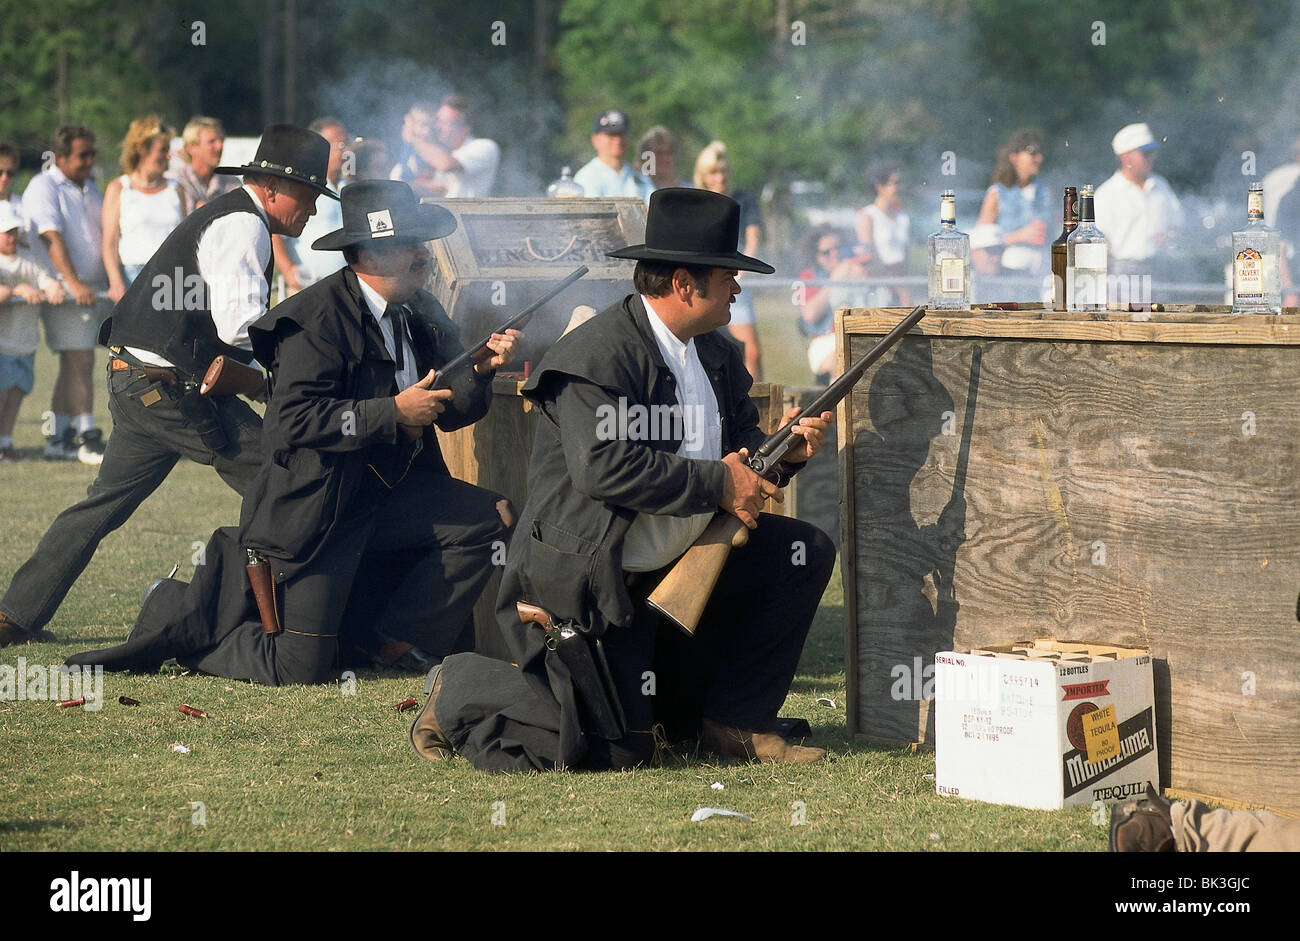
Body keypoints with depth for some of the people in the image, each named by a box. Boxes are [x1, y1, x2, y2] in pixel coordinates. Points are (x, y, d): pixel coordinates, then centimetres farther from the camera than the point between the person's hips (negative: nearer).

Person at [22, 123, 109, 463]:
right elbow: (52, 237, -19)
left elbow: (105, 237, 21)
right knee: (78, 360, -12)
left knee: (76, 364, 8)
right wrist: (74, 283, -28)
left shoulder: (90, 189, 18)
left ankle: (58, 438, 13)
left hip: (93, 289, 8)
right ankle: (87, 438, -14)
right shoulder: (43, 187, -8)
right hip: (63, 291, -8)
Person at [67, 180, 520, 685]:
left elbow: (449, 413, 8)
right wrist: (394, 412, -28)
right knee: (300, 671, -9)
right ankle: (187, 625, 18)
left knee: (494, 517, -12)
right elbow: (295, 420, -28)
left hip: (390, 495, 8)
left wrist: (479, 370, -12)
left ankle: (394, 640, 5)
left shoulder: (422, 314, 7)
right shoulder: (319, 318, -18)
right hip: (314, 507, -7)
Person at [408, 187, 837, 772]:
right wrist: (718, 483, -24)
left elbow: (737, 441, 18)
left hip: (683, 560, 9)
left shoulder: (715, 354, 10)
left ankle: (736, 722, 9)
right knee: (617, 749, -14)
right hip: (589, 579, -9)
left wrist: (782, 453, -5)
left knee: (805, 553, 2)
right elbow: (606, 467, -29)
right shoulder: (596, 355, -19)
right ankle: (459, 694, 9)